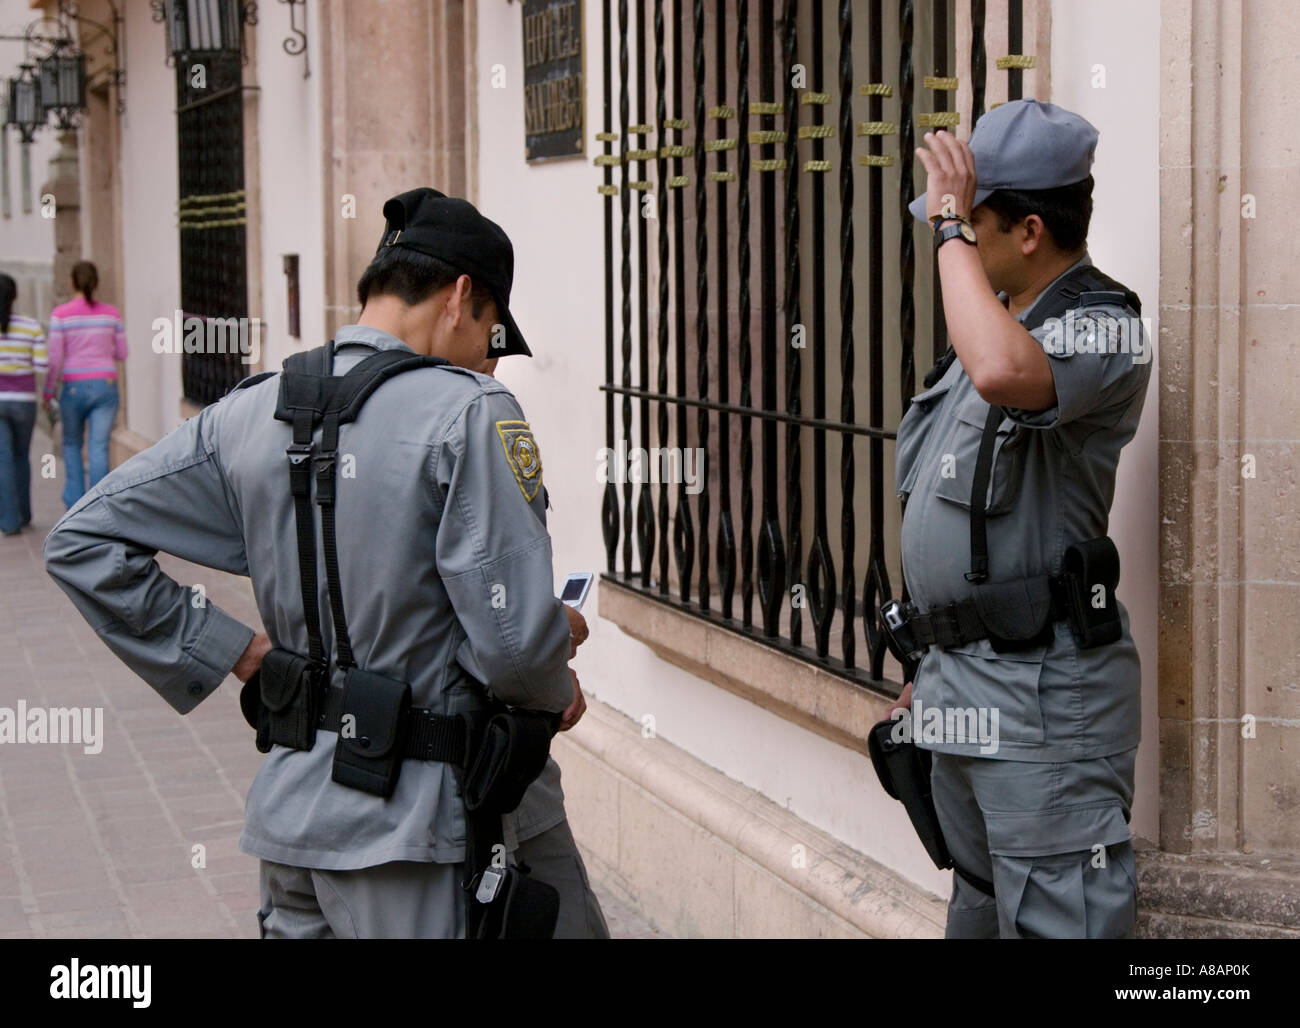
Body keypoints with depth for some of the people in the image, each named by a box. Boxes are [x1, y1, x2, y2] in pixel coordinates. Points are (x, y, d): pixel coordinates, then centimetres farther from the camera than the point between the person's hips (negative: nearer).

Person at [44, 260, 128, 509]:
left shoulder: (60, 314, -6)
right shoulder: (111, 313, 3)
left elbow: (55, 358, -8)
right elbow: (121, 354, 9)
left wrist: (48, 390, 5)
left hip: (74, 388, -1)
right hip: (105, 386, 1)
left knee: (72, 444, 17)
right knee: (99, 449, 0)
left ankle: (75, 503, 10)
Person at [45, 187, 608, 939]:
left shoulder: (251, 413, 6)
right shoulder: (470, 414, -14)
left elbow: (83, 542, 9)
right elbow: (514, 645, -20)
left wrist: (236, 652, 7)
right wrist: (558, 685, 3)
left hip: (292, 811, 7)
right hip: (415, 827, -6)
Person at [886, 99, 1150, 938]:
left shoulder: (1102, 329, -14)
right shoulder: (1001, 323, 14)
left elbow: (1005, 373, -39)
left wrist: (953, 232, -25)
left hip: (1043, 699, -10)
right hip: (965, 690, 10)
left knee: (1056, 921, -6)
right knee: (978, 911, 20)